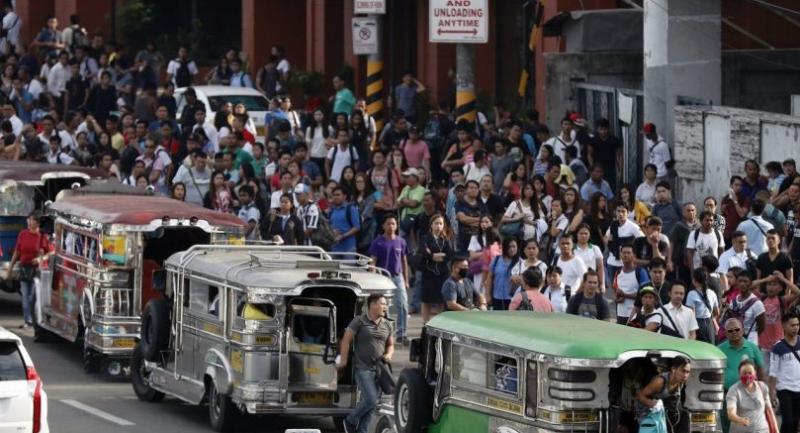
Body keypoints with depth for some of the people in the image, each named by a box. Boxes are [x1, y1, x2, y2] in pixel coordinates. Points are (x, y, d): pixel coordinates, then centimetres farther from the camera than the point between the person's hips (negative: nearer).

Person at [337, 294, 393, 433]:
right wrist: (343, 360, -6)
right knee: (371, 400, -16)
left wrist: (389, 354, 2)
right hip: (362, 368, -6)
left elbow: (390, 344, 24)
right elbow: (346, 340, -4)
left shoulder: (386, 325, 12)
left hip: (378, 369, 6)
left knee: (369, 402, 7)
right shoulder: (360, 321, -6)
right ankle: (351, 421, 6)